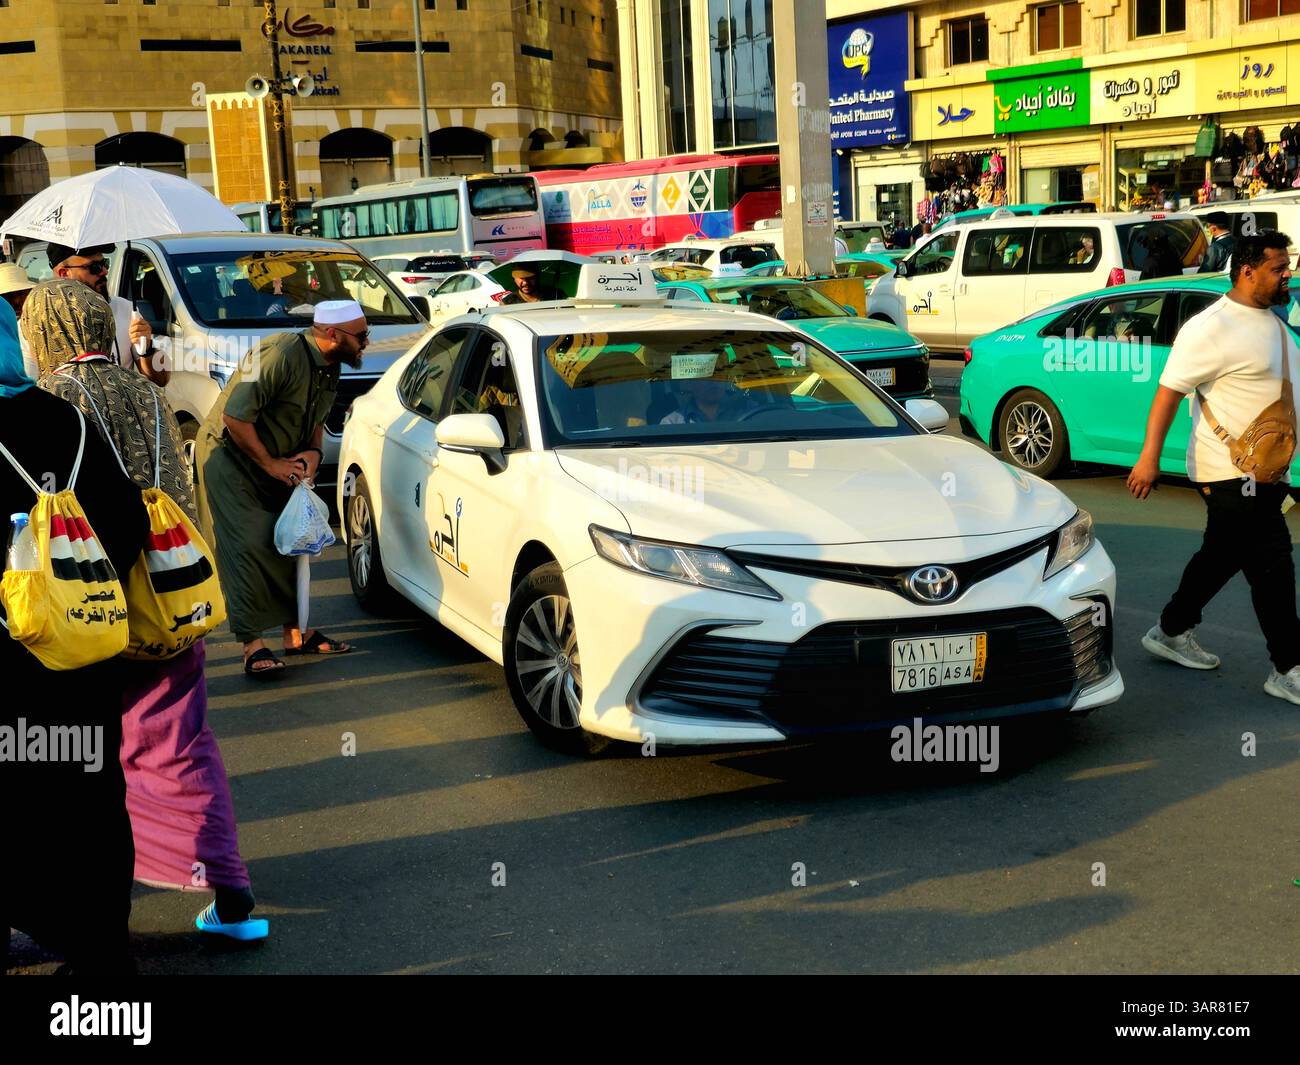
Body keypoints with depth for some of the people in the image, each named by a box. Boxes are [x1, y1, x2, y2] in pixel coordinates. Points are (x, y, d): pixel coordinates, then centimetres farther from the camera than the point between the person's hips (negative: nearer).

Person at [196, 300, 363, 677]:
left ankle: (295, 632, 20)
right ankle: (252, 644, -9)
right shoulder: (281, 354, -28)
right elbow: (235, 416, -28)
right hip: (228, 453, -9)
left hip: (277, 463, 9)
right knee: (246, 547, -13)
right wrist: (270, 464, -20)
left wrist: (313, 452, -5)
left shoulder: (329, 367, 0)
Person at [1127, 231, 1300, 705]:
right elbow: (1169, 391, -19)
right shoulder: (1212, 328, -17)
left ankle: (1172, 632, 33)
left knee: (1221, 557, 18)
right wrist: (1149, 457, -25)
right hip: (1231, 472, -9)